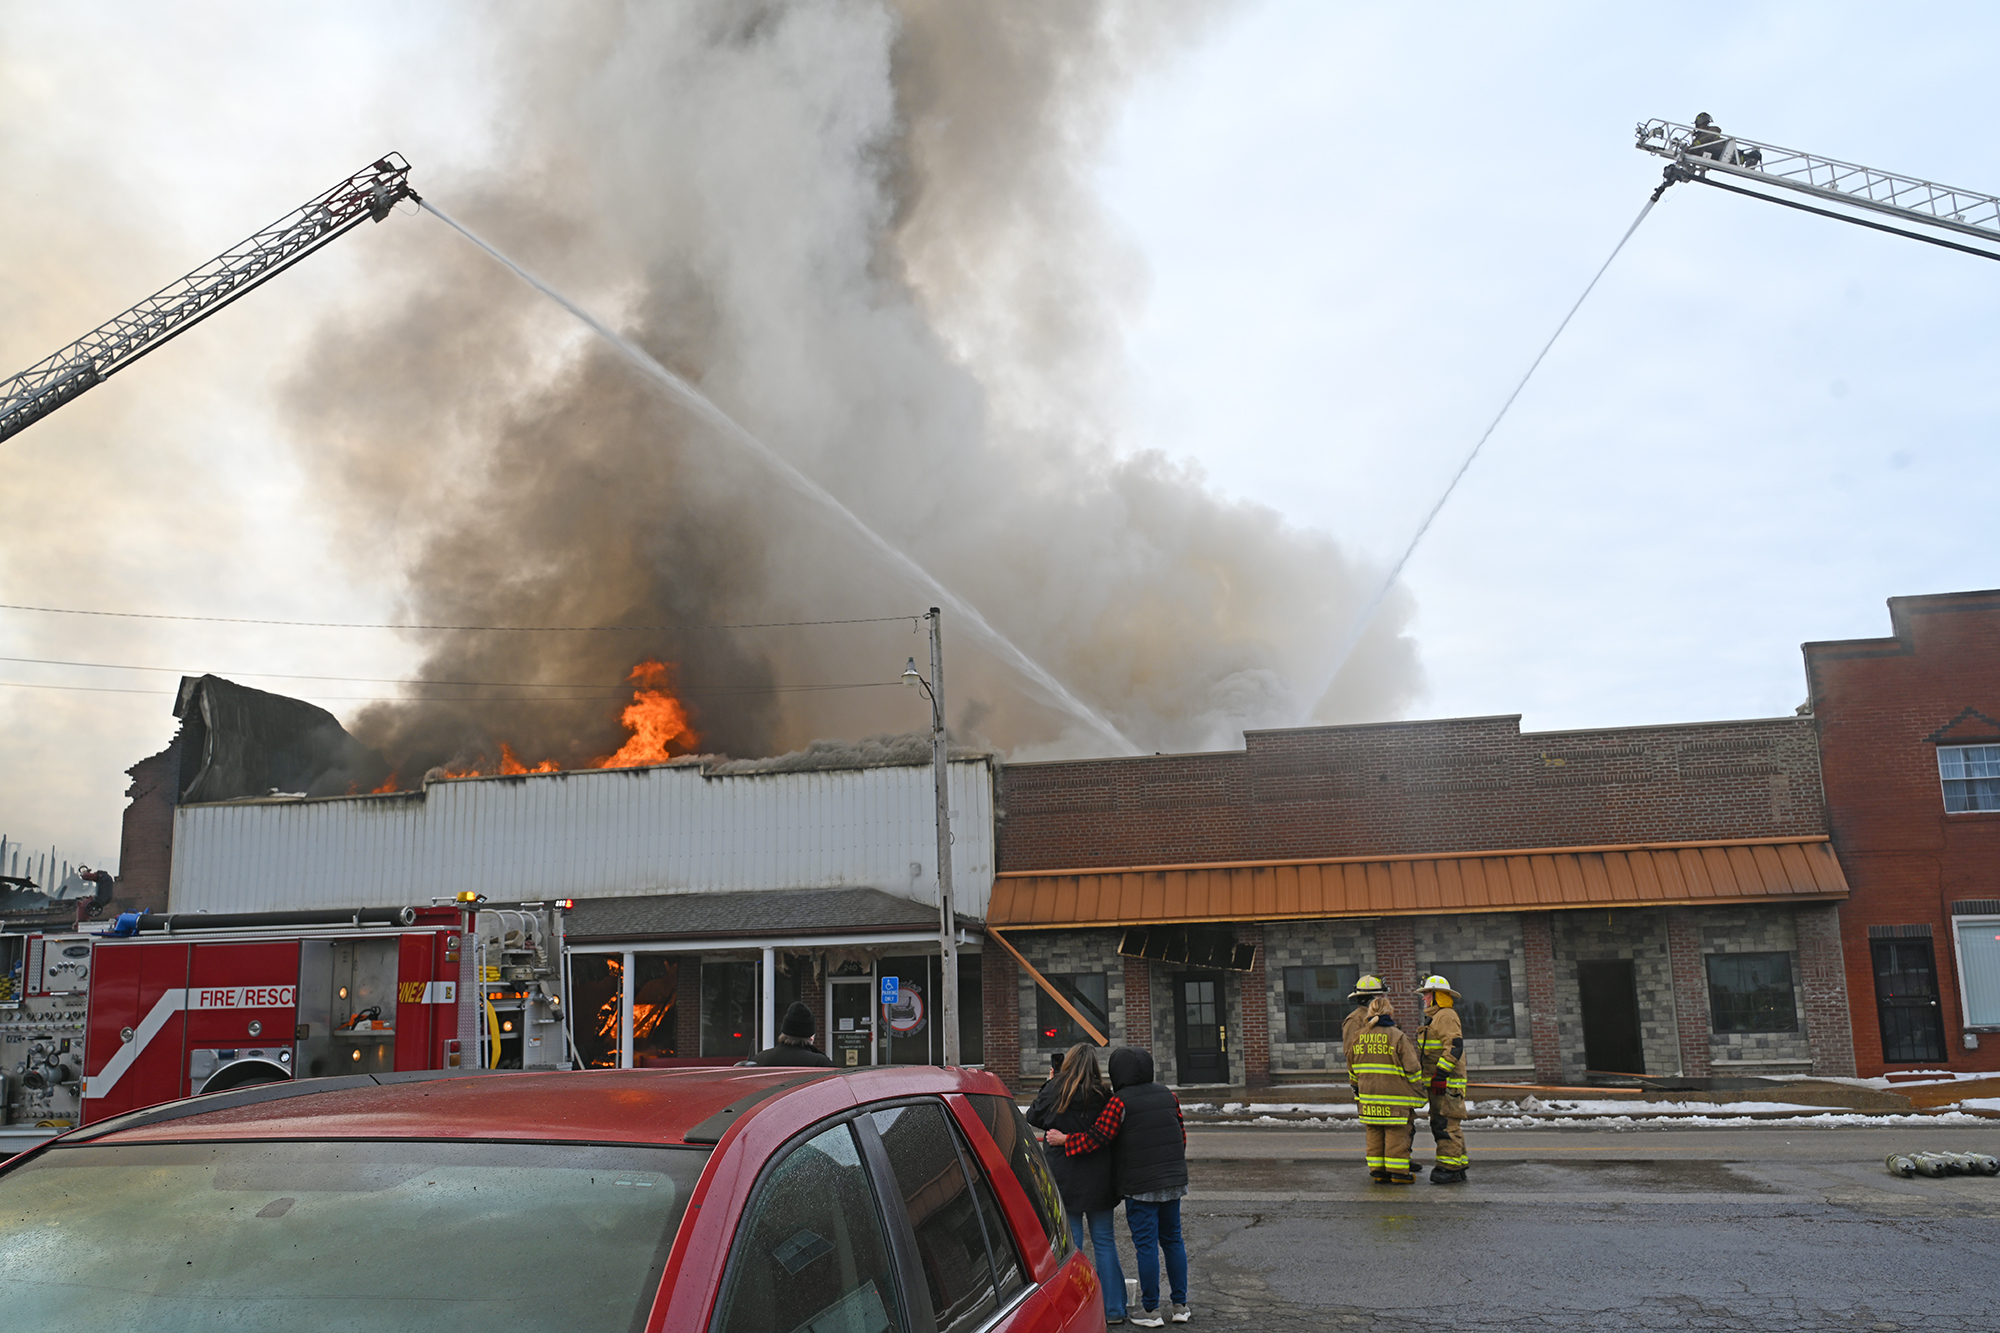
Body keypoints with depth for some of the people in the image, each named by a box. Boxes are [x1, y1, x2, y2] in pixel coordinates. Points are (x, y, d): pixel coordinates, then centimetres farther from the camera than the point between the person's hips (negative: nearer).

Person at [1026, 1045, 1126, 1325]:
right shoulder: (1102, 1095, -7)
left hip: (1064, 1178, -1)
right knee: (1104, 1242, 11)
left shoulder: (1054, 1090, -8)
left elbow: (1033, 1117, 7)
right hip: (1099, 1178, 1)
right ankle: (1113, 1309, 16)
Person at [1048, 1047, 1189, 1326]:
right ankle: (1180, 1305, 18)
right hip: (1173, 1182, 6)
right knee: (1172, 1240, 14)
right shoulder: (1167, 1095, 9)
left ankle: (1151, 1311, 4)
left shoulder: (1120, 1101, -11)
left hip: (1140, 1185, -6)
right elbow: (1181, 1133, 16)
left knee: (1146, 1245, 0)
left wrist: (1064, 1140, -5)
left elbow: (1098, 1137, -15)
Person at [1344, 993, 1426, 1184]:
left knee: (1374, 1133, 12)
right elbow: (1411, 1068, -9)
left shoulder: (1358, 1037, 7)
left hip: (1368, 1097, 5)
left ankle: (1377, 1170, 15)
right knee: (1396, 1133, 2)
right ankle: (1398, 1172, 6)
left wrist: (1358, 1089, 29)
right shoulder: (1398, 1036, -10)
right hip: (1394, 1098, -5)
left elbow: (1352, 1070, 17)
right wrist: (1417, 1086, 7)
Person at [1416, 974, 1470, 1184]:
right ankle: (1458, 1167, 17)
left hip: (1446, 1083, -11)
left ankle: (1450, 1169, -10)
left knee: (1446, 1124, -11)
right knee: (1441, 1125, 12)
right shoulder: (1435, 1018, 21)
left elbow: (1454, 1047, -23)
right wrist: (1435, 1078, 25)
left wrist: (1440, 1074, -25)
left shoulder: (1446, 1016, -12)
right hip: (1440, 1083, 11)